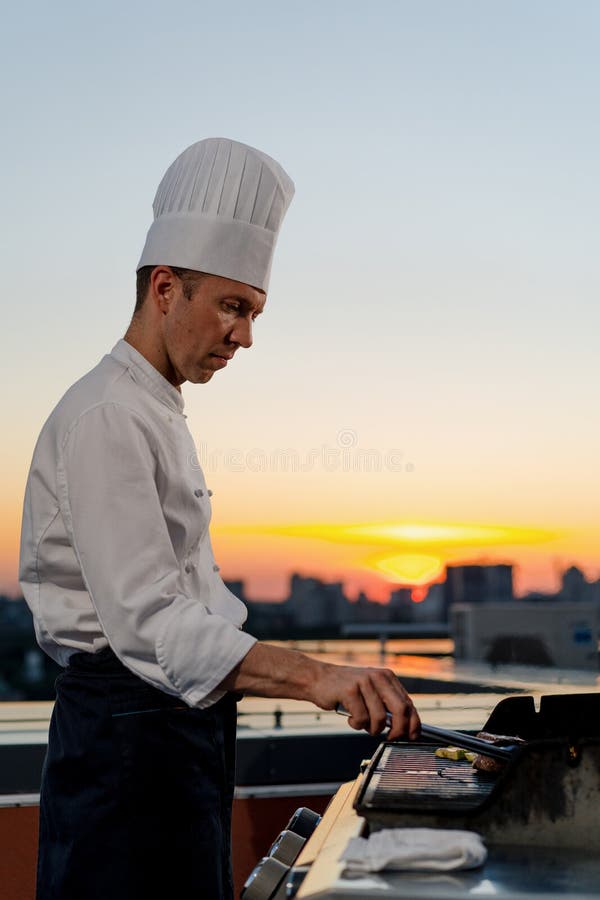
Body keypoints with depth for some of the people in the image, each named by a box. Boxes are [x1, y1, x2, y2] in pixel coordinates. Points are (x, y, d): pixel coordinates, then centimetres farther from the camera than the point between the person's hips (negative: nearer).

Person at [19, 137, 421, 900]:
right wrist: (312, 676, -36)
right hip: (129, 738, -10)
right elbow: (146, 619, -27)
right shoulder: (103, 417, -16)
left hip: (176, 726, 10)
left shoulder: (158, 414, 17)